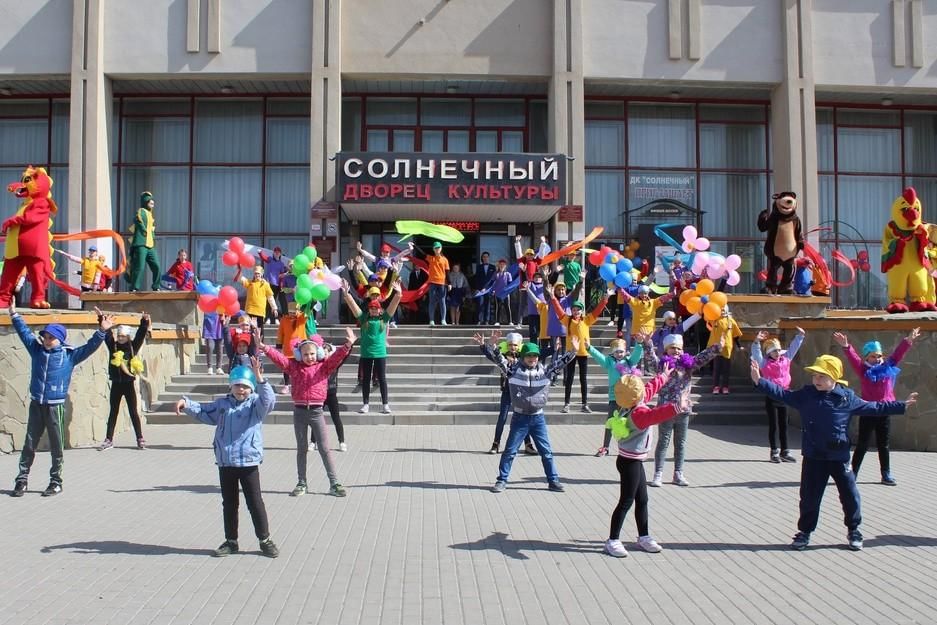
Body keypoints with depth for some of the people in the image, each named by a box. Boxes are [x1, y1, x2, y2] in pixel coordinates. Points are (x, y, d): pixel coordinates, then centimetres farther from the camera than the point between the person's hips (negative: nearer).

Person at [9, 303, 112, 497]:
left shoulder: (69, 355, -1)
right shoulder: (36, 349, 8)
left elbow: (90, 346, -7)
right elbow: (25, 332, 18)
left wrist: (101, 331, -19)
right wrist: (14, 315, 24)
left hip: (55, 406, -3)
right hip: (36, 405, 3)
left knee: (56, 445, 4)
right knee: (29, 444, 7)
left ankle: (56, 481, 12)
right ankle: (22, 479, 14)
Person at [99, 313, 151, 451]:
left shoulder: (133, 347, 0)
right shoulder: (113, 346, 2)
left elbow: (141, 334, -9)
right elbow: (107, 335, -7)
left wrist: (144, 322, -23)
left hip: (129, 384, -1)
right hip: (116, 384, 1)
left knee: (134, 412, 4)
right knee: (113, 412, 9)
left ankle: (140, 439, 9)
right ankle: (109, 440, 14)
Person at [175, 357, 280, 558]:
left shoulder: (255, 404, -5)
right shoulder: (222, 404, 8)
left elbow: (268, 400, -25)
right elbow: (202, 411, 16)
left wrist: (260, 379, -39)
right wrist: (186, 404, -2)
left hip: (249, 463, -4)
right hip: (225, 463, 4)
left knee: (255, 503, 2)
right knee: (229, 504, 14)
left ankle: (265, 540, 14)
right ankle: (231, 541, 27)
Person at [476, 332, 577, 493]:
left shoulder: (544, 370, 1)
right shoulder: (514, 370, -7)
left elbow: (559, 362, 1)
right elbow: (498, 359, -14)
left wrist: (573, 351, -8)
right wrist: (490, 345, -29)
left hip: (538, 418, 2)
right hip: (520, 417, -2)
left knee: (547, 452, 8)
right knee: (510, 451, 4)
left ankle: (553, 481, 19)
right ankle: (502, 481, 14)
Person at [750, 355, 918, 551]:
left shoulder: (847, 397, -4)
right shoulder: (805, 395, -3)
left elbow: (873, 408, 6)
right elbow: (782, 394, -5)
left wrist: (902, 406, 7)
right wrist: (759, 381, -15)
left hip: (839, 457, 0)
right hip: (813, 457, 0)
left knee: (850, 495, 7)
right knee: (809, 497, 6)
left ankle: (854, 531, 27)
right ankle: (805, 532, 20)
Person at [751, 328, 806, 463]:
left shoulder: (785, 358, 6)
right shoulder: (764, 363, -8)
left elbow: (793, 347, 16)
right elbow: (756, 353, -23)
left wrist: (800, 336, 14)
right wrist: (757, 341, -36)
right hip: (771, 395, -5)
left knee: (784, 425, 12)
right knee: (773, 425, 2)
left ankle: (784, 452, 20)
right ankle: (774, 453, 11)